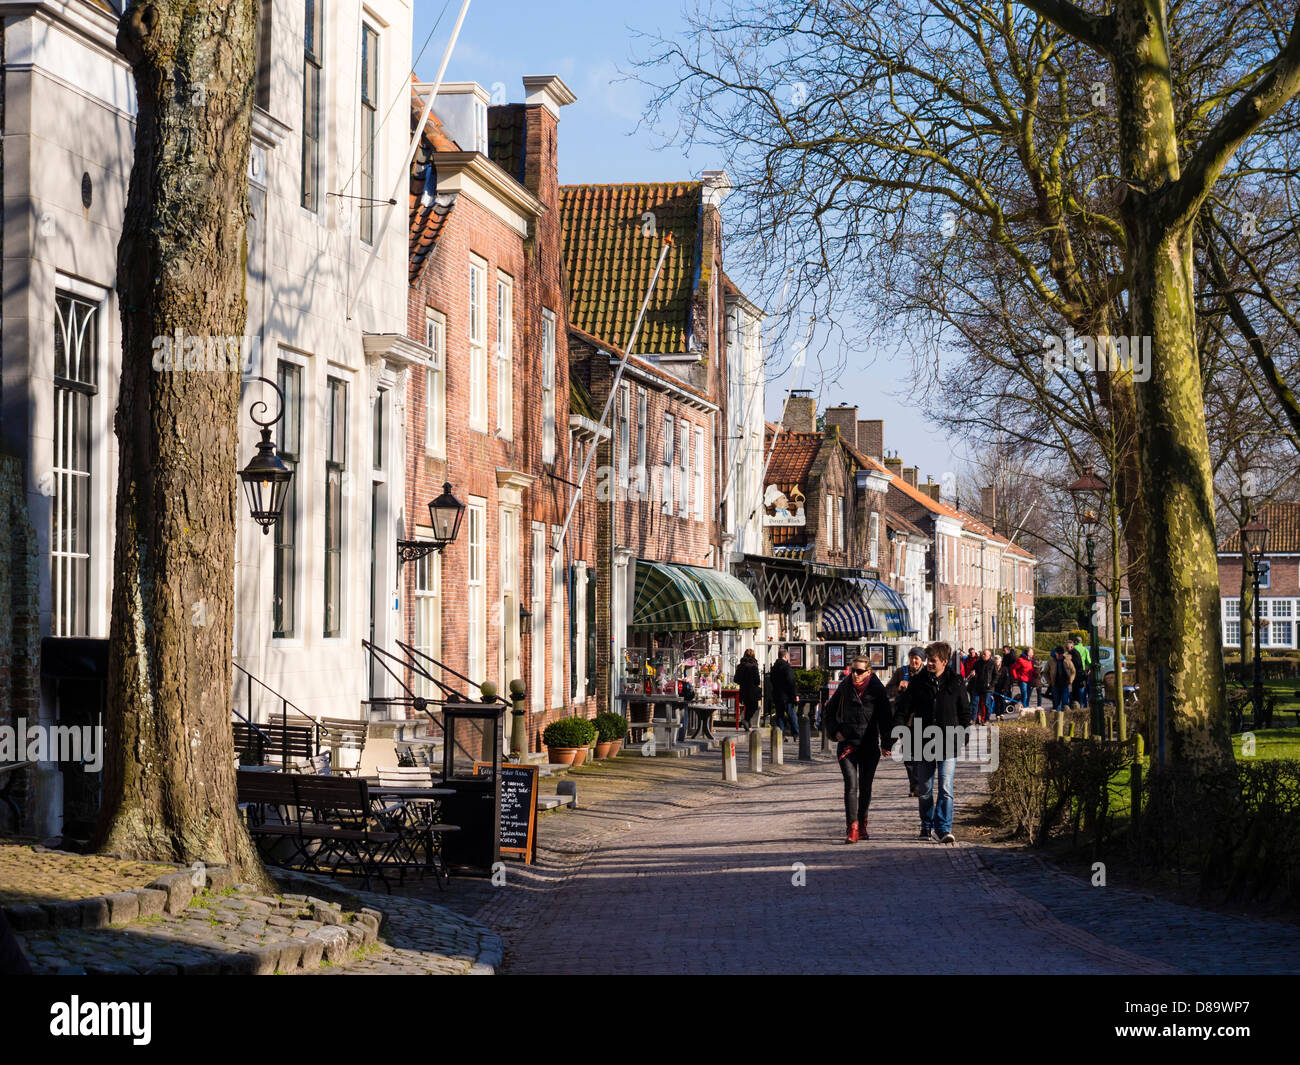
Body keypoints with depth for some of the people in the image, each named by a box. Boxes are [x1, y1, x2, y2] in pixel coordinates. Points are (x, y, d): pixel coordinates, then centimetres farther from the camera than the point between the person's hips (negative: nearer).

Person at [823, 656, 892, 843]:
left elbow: (885, 717, 4)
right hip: (847, 744, 0)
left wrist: (885, 743, 0)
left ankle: (862, 825, 25)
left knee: (865, 787, 8)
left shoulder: (877, 689, -1)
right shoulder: (845, 687, 4)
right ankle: (852, 828, -18)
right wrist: (835, 731, 3)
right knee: (851, 785, -13)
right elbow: (829, 711, 17)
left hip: (869, 746, 0)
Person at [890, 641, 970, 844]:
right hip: (923, 744, 2)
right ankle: (927, 826, 24)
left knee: (946, 788, -10)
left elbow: (965, 713, 12)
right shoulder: (918, 683, 3)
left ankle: (944, 829, -8)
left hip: (948, 745, -2)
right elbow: (902, 712, 2)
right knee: (924, 790, 9)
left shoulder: (955, 683, 2)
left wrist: (960, 733, -1)